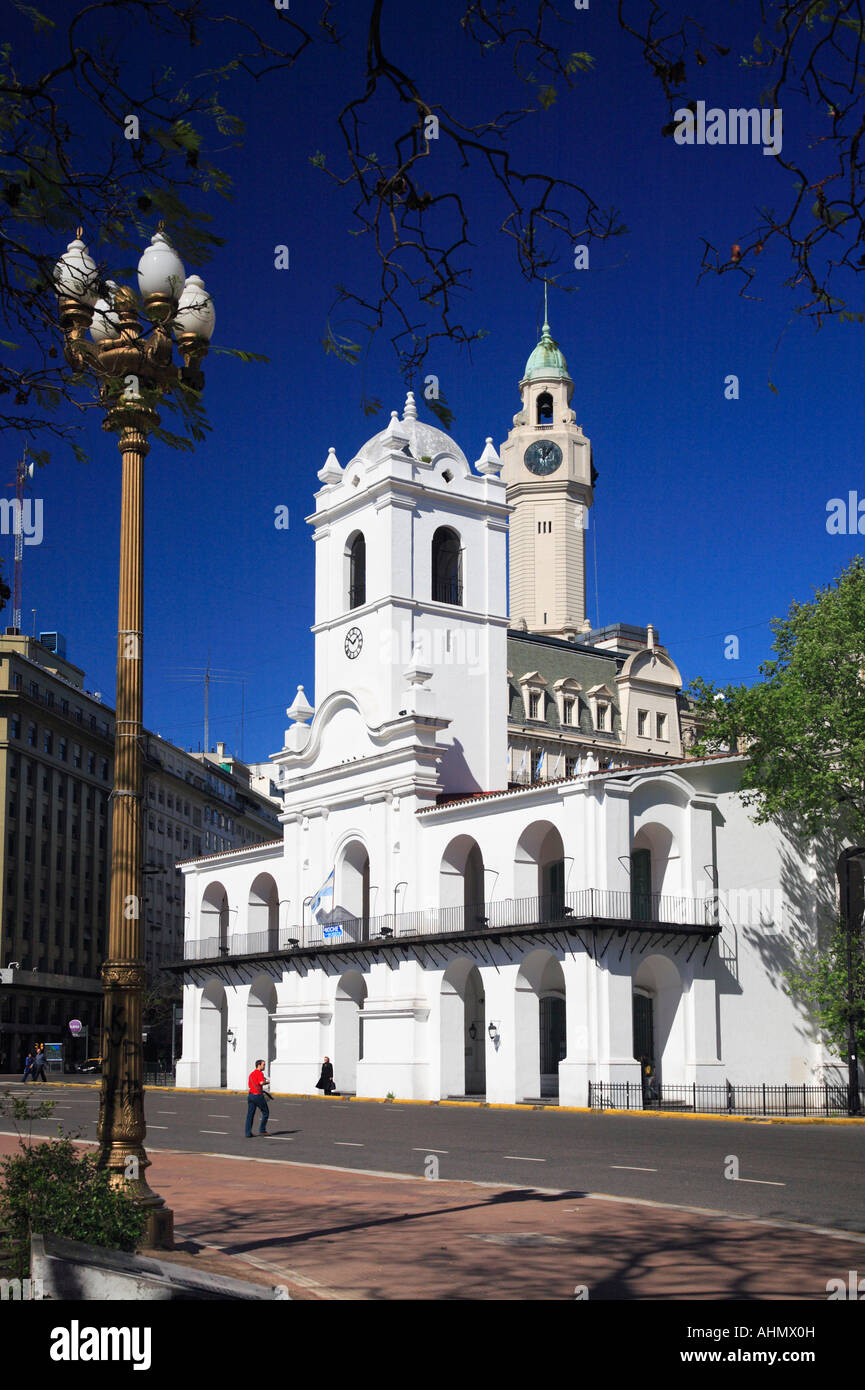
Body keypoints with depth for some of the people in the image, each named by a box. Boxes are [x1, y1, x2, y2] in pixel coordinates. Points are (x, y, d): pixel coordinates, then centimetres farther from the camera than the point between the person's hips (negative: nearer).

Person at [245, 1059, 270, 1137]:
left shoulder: (251, 1074, 18)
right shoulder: (260, 1073, -9)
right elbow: (261, 1083, -25)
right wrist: (267, 1082, -4)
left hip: (250, 1095, 8)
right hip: (258, 1095, -7)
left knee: (250, 1115, 6)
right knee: (265, 1113, 8)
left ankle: (248, 1133, 2)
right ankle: (262, 1129, 6)